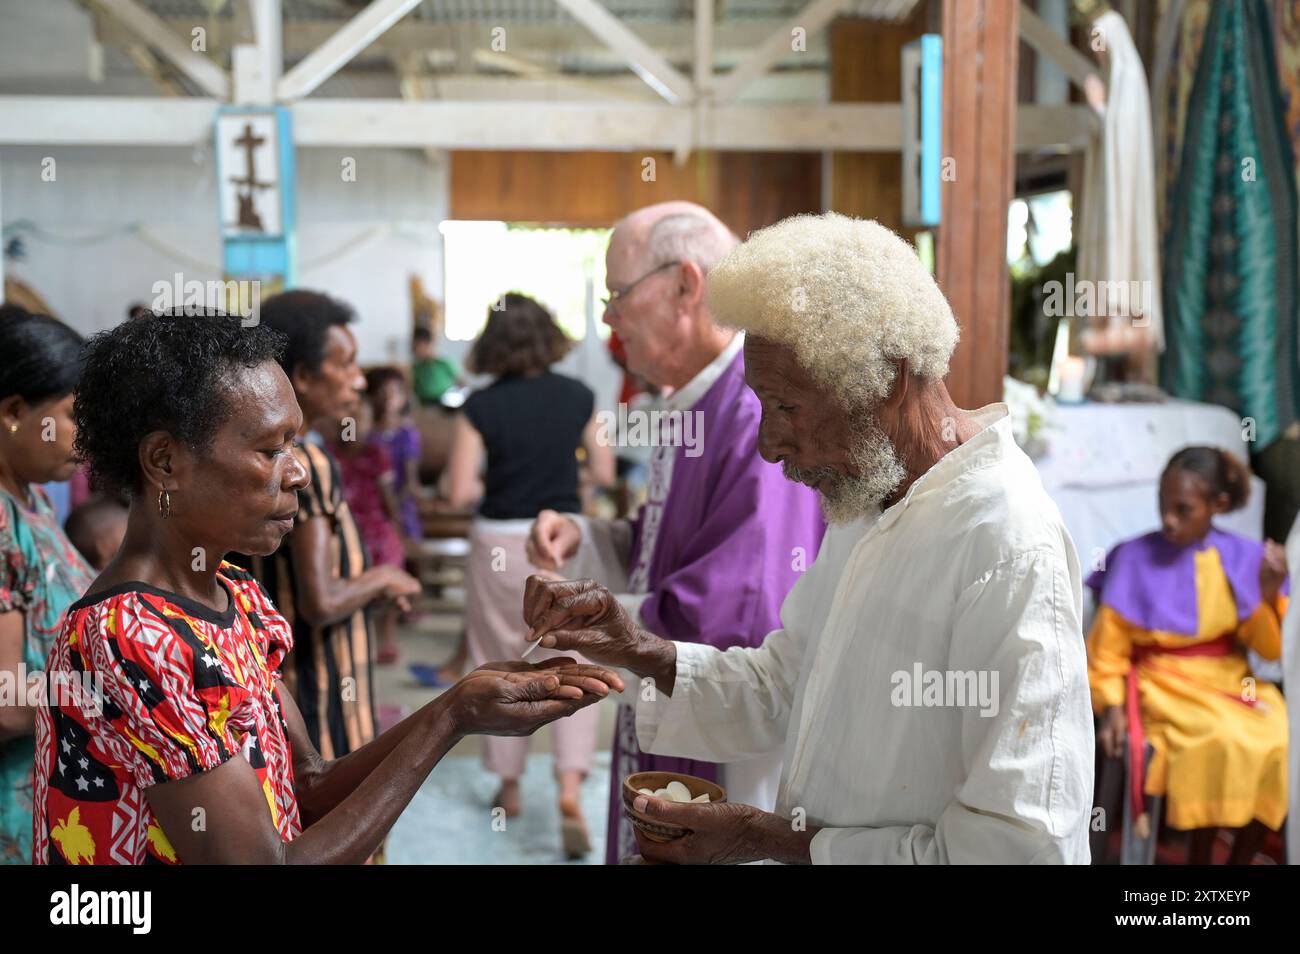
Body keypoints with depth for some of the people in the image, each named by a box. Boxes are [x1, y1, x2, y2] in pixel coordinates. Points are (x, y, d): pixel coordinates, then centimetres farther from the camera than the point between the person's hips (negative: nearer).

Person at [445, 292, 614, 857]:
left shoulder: (482, 407, -9)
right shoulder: (578, 397, -2)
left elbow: (458, 492, -10)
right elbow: (604, 474, 6)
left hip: (500, 544, -1)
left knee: (503, 667, 14)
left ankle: (509, 786, 26)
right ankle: (570, 790, -11)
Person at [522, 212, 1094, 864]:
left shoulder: (1010, 547, -22)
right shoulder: (865, 503, 7)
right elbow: (778, 692, 14)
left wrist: (774, 840, -18)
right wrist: (644, 654, -3)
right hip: (806, 843, 7)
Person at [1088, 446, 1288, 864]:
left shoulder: (1243, 558, 0)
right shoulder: (1134, 558, -7)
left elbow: (1269, 648, 0)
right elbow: (1108, 647, -2)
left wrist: (1270, 593, -16)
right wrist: (1112, 707, -13)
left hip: (1231, 680, 3)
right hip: (1166, 685, -3)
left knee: (1280, 740, -23)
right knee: (1223, 741, -30)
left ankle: (1241, 859, -4)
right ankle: (1198, 858, -10)